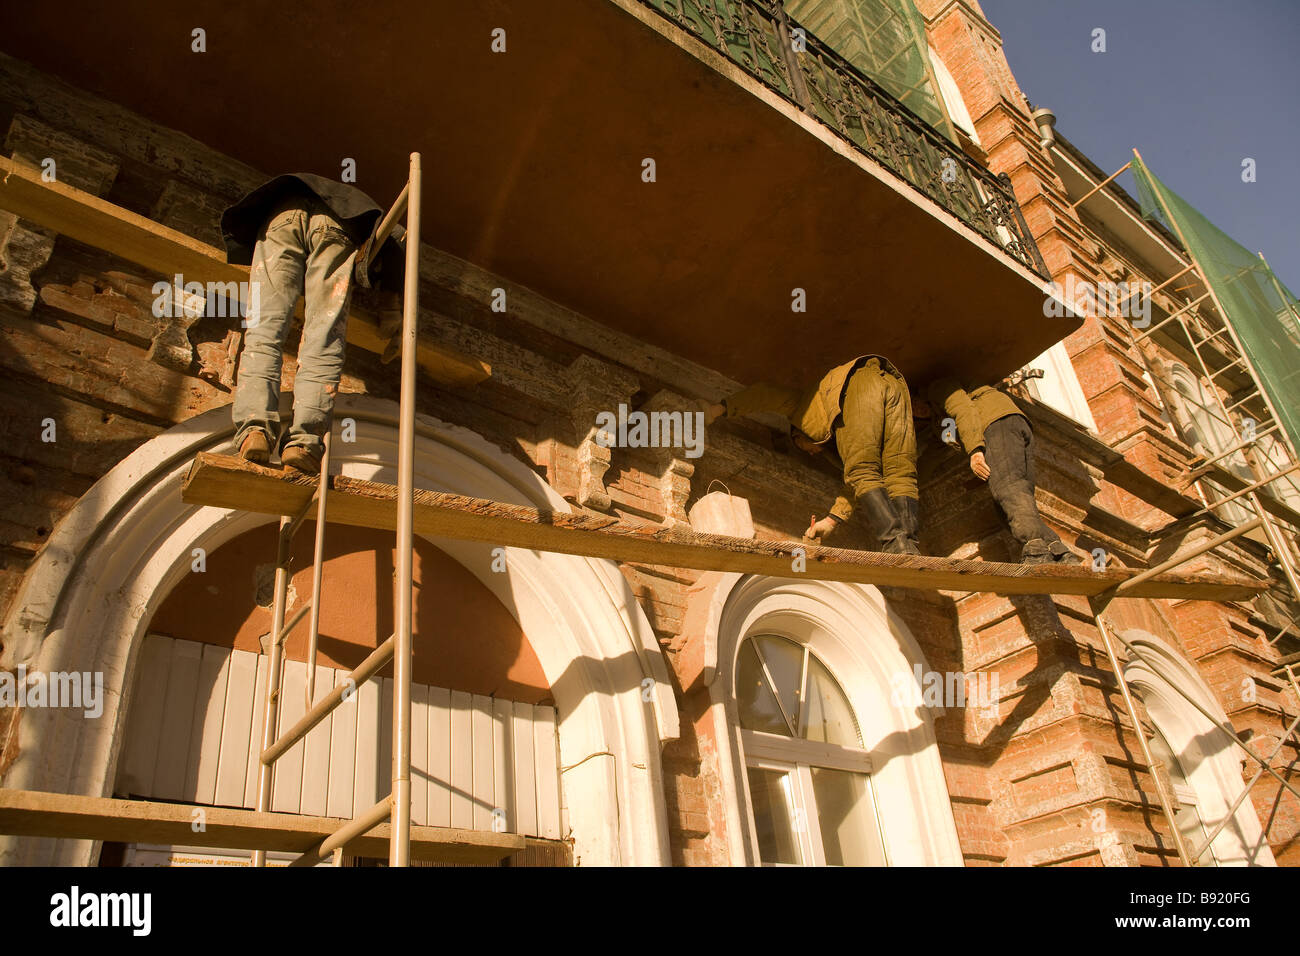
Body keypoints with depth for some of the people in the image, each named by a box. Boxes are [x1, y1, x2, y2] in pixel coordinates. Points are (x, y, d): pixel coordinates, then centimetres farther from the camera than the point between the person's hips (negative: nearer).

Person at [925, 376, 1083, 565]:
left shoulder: (938, 387, 15)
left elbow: (963, 408, -5)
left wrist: (974, 450, -16)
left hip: (998, 422, -8)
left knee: (1007, 487, -27)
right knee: (1020, 497, -5)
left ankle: (1036, 549, -49)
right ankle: (1061, 555, -25)